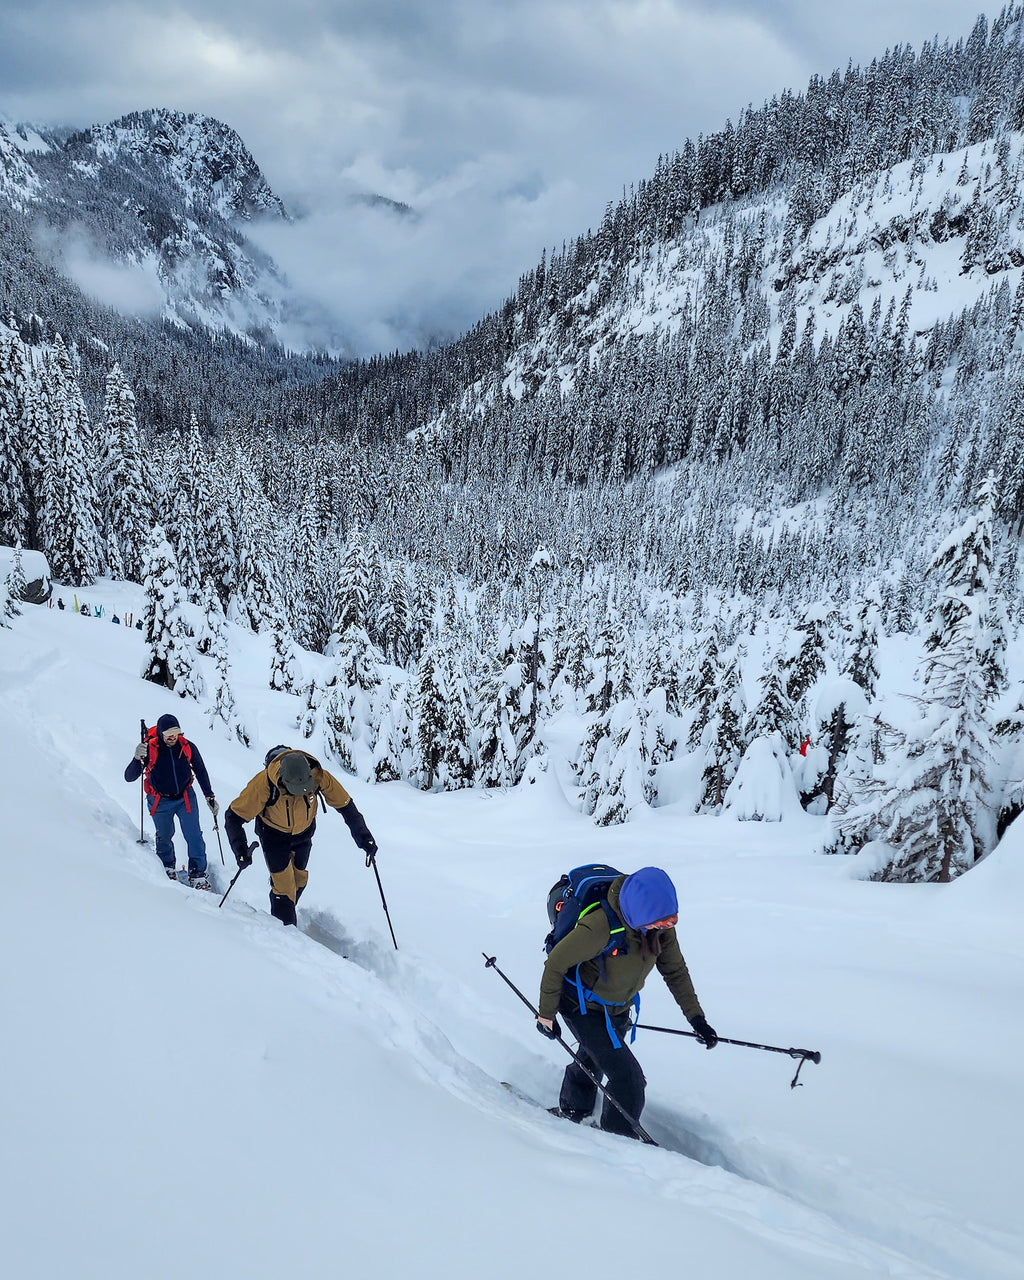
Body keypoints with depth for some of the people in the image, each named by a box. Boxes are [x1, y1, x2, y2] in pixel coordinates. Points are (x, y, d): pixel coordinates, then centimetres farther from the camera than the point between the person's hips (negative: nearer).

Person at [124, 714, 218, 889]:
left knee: (194, 836, -7)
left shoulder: (188, 747, -14)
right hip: (160, 801, -1)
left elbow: (201, 772, 2)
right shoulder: (150, 748, -21)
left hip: (185, 798, 1)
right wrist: (137, 759, -43)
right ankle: (167, 868, 42)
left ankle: (197, 874, 5)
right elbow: (129, 777, -23)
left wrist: (210, 797, 4)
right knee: (164, 836, 16)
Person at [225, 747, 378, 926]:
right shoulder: (264, 783, -39)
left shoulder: (319, 777, -34)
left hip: (304, 832, 3)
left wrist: (364, 838, -26)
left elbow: (346, 806, -20)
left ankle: (286, 912, 43)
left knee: (299, 878, 16)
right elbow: (234, 816, -28)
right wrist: (241, 851, -37)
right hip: (273, 834, -3)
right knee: (283, 882, -11)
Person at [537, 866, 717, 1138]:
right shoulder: (601, 925, -38)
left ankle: (570, 1114, 54)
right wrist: (546, 1013, -16)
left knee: (592, 1062, 28)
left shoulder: (662, 927, -18)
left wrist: (696, 1018, -6)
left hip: (617, 1009, 7)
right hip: (583, 1007, -7)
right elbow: (556, 962, -26)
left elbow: (675, 971, -2)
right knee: (628, 1078, -12)